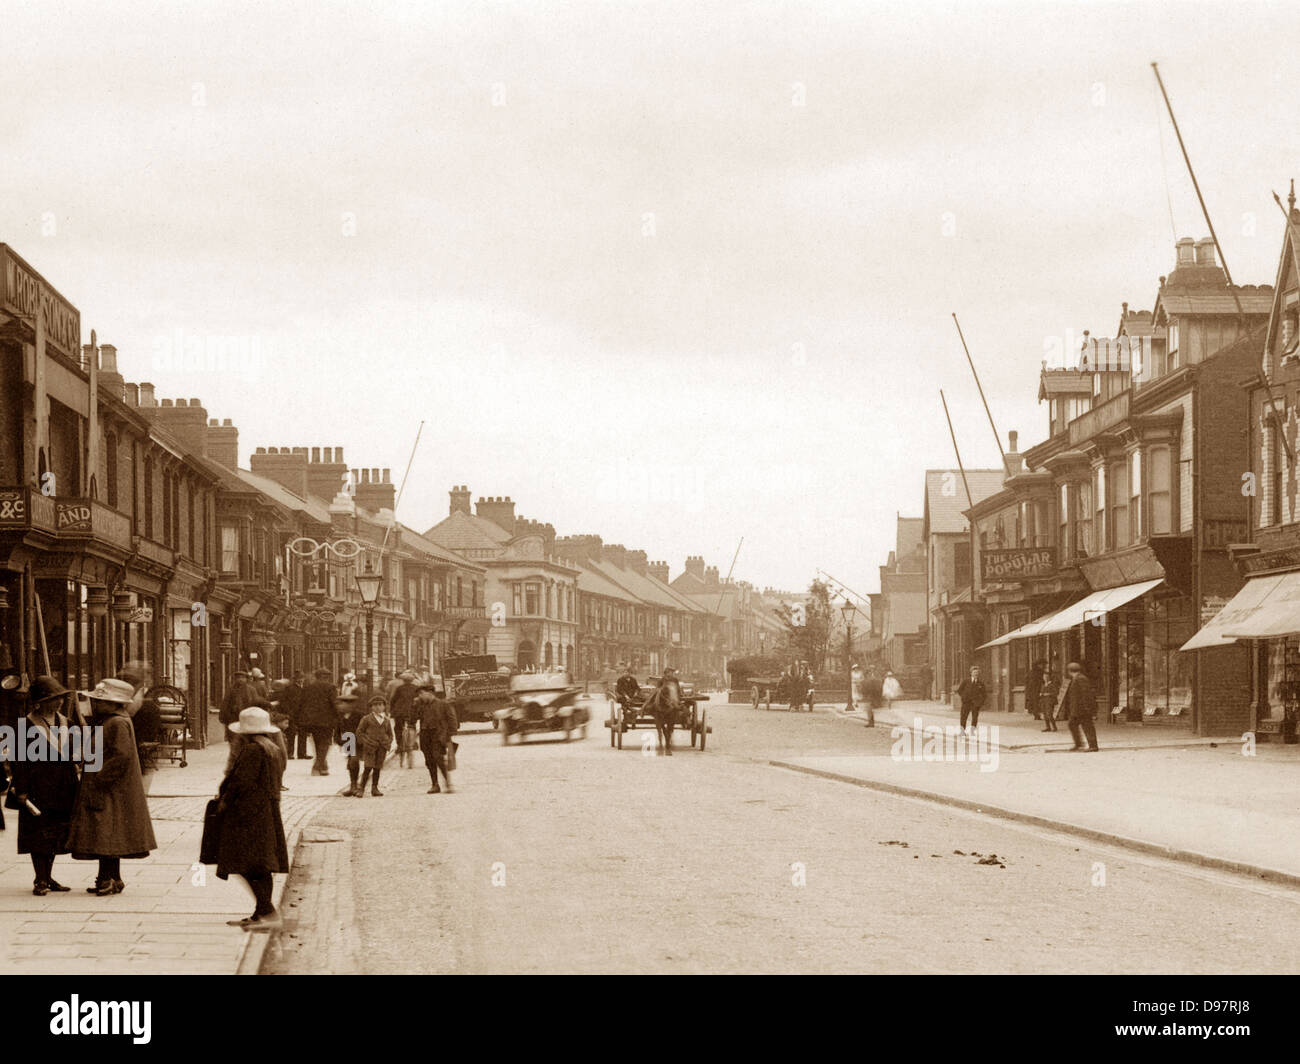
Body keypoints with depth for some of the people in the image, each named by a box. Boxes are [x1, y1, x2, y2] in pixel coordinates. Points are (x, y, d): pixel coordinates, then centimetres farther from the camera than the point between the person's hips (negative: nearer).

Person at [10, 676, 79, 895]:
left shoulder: (63, 722, 11)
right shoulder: (29, 725, -9)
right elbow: (21, 760, -9)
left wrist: (73, 784, 15)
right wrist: (21, 790, -13)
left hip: (62, 788, 6)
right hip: (39, 785, -6)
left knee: (56, 833, 10)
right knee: (39, 833, -3)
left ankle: (48, 877, 19)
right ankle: (40, 880, 3)